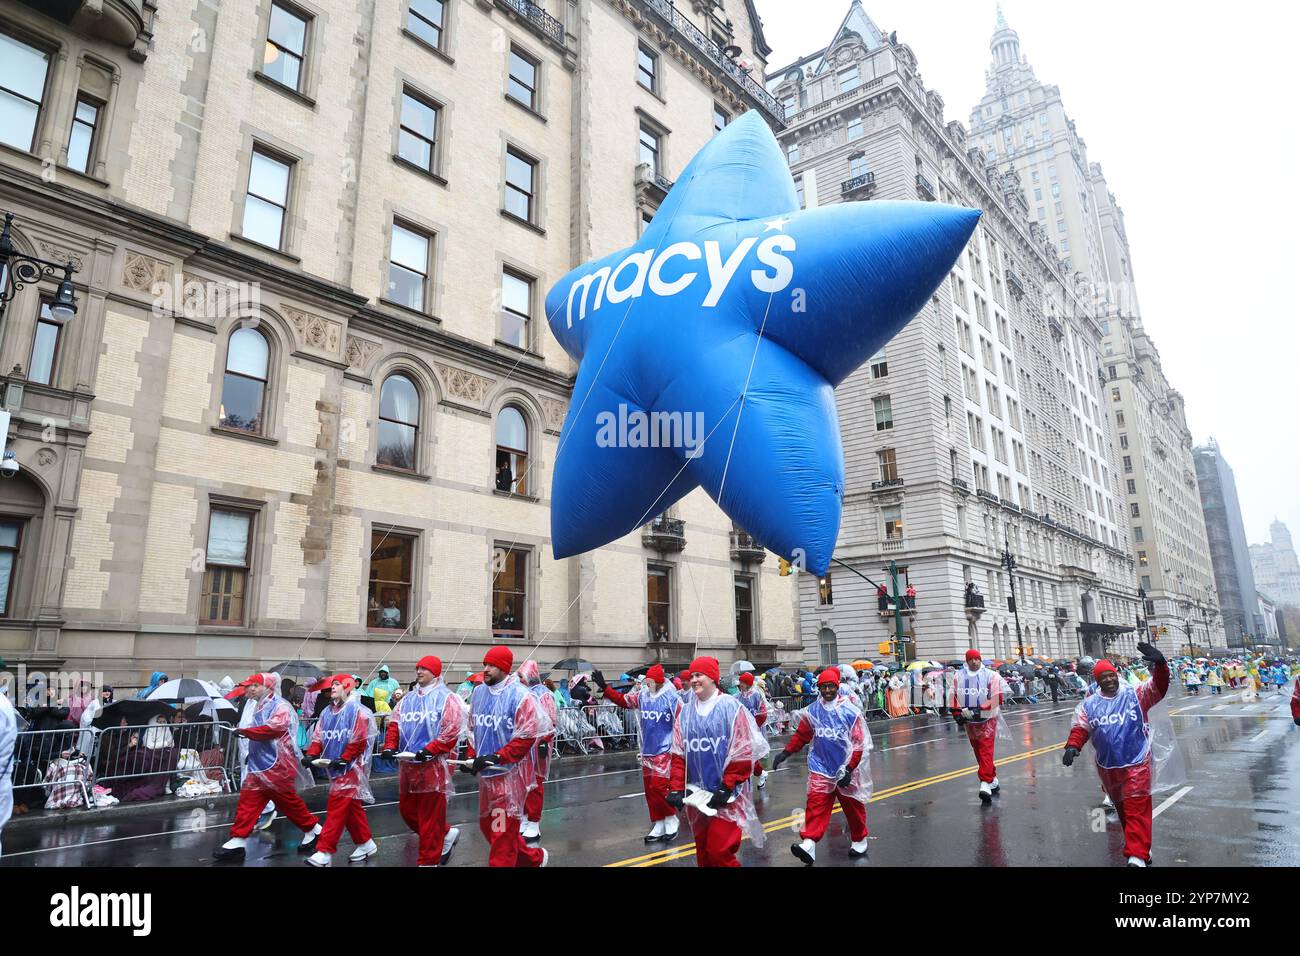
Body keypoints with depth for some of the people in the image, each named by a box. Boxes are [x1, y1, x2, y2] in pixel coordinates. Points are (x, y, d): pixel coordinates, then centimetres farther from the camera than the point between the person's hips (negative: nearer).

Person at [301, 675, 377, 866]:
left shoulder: (357, 711, -13)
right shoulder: (327, 712, 11)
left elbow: (359, 740, -17)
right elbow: (318, 737, 11)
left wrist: (343, 759, -20)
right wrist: (311, 754, -5)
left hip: (351, 767, -8)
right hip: (336, 767, 8)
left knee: (337, 806, -9)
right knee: (351, 807, 14)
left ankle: (324, 852, -5)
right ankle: (366, 844, 25)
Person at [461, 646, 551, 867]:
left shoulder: (521, 696, -15)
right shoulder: (478, 693, 6)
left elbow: (527, 737, -17)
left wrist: (496, 757, -22)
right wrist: (471, 756, 4)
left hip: (510, 772, -8)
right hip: (485, 773, 8)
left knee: (503, 832, -3)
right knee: (488, 827, 18)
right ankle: (534, 858, 36)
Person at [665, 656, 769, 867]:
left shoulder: (732, 707, -10)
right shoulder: (684, 712, 4)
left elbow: (743, 754, -11)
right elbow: (678, 754, 6)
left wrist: (726, 788, -14)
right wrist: (676, 788, -3)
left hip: (727, 795, -5)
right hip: (697, 795, 5)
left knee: (719, 851, -10)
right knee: (703, 852, 14)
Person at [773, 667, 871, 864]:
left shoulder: (850, 711, -12)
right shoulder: (812, 711, -2)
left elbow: (859, 744, -11)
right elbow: (801, 735, 9)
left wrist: (849, 769, -15)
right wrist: (786, 753, 5)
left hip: (845, 768, -2)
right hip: (821, 768, 2)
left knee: (852, 806, 11)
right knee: (816, 803, -8)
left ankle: (859, 840, 32)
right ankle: (809, 844, -13)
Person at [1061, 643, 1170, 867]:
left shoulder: (1135, 694, -4)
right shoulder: (1089, 704, 3)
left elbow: (1158, 687, -17)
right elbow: (1080, 728, 3)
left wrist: (1159, 664, -35)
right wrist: (1072, 746, -15)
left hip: (1137, 764, -4)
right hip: (1107, 768, 4)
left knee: (1137, 809, -7)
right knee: (1122, 808, 17)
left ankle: (1137, 856, -7)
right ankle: (1141, 845, 37)